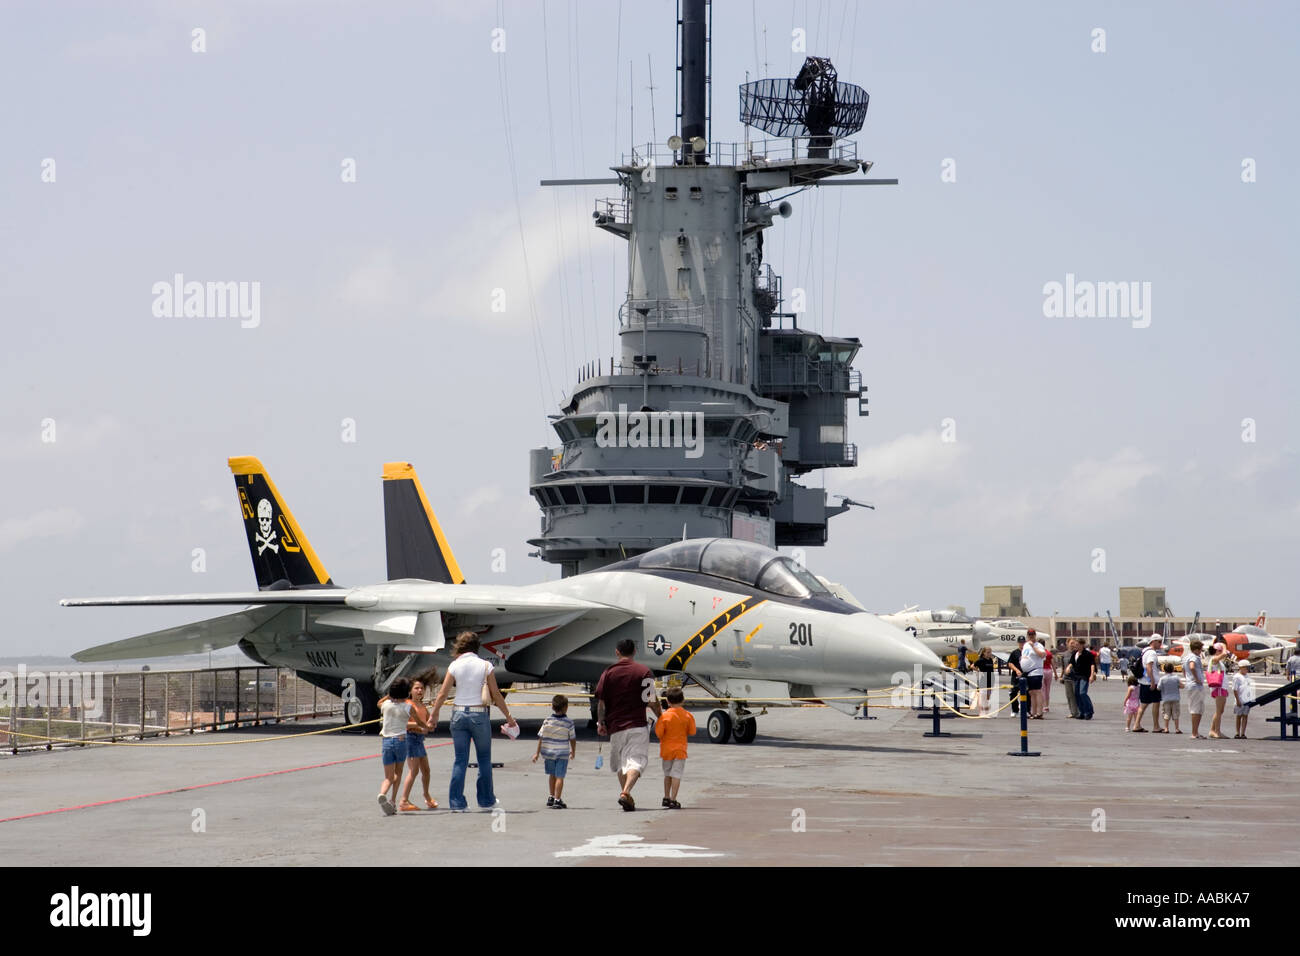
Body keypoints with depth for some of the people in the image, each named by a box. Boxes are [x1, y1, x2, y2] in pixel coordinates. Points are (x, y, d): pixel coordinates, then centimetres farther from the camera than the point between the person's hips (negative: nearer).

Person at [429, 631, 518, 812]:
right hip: (480, 715, -1)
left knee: (460, 760, 5)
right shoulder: (485, 666, -3)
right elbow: (496, 695, -2)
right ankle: (486, 800, 16)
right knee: (484, 759, 12)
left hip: (459, 714, 1)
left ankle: (457, 803, 2)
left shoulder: (455, 666, -1)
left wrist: (433, 715, 12)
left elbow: (443, 694, 0)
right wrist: (508, 716, 7)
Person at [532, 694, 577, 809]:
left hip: (548, 752, 3)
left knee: (552, 775, 20)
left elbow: (541, 738, 0)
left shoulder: (547, 721, -3)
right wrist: (573, 751, 18)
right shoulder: (568, 723, -8)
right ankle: (557, 800, -5)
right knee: (559, 777, -1)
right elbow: (572, 739, 1)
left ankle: (551, 797, 30)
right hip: (562, 754, -3)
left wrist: (538, 753, 8)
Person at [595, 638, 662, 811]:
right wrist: (660, 718, 12)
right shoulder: (643, 671, -1)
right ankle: (626, 792, -26)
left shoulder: (608, 672, 3)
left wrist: (600, 723, 13)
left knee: (620, 763, 19)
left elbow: (601, 701, 2)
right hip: (638, 725, -2)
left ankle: (624, 792, 19)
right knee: (636, 761, -6)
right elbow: (652, 700, -3)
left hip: (615, 726, 2)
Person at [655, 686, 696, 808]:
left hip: (666, 749, 0)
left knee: (667, 774, 18)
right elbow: (692, 732, 0)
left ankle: (666, 797, 25)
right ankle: (673, 800, -8)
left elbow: (659, 733, -11)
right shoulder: (688, 715, -6)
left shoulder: (664, 716, -11)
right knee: (676, 774, -1)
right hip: (680, 749, 0)